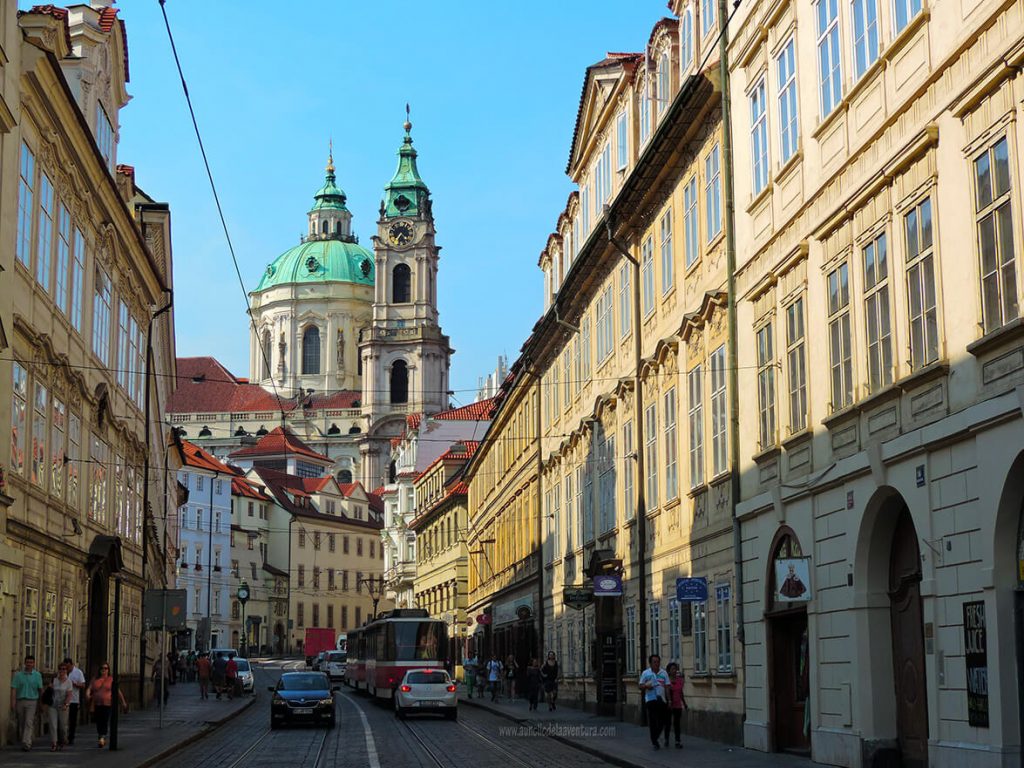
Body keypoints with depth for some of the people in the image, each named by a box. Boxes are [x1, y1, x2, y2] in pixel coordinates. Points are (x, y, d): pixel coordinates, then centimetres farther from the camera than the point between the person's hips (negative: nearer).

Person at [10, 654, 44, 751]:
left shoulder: (37, 675, 3)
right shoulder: (18, 675, 4)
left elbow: (40, 690, 7)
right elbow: (13, 689, -2)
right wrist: (12, 703, -11)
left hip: (32, 702, -2)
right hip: (20, 701, 2)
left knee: (29, 723, -13)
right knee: (22, 724, 9)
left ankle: (26, 743, -21)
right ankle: (28, 742, 21)